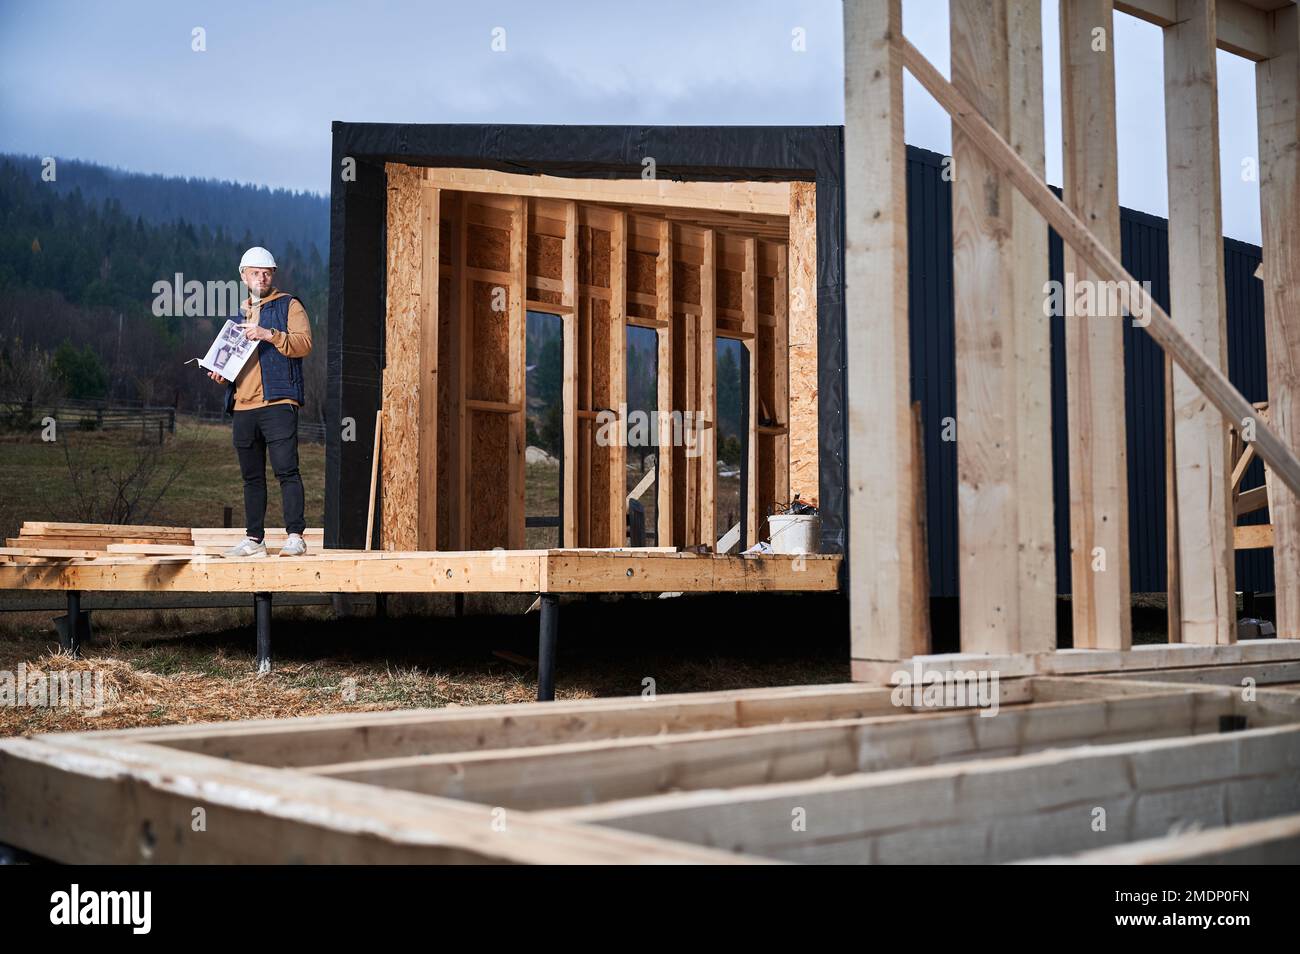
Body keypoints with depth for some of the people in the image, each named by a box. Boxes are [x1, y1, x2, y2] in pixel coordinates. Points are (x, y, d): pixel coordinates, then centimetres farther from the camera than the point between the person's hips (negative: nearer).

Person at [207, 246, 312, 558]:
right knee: (251, 476, 10)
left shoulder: (289, 305, 5)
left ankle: (296, 536, -12)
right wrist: (221, 372, 12)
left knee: (286, 469, -13)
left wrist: (269, 334, -20)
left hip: (278, 402, -6)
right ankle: (254, 539, 15)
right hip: (243, 405, 7)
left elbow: (304, 343, -10)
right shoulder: (240, 313, 23)